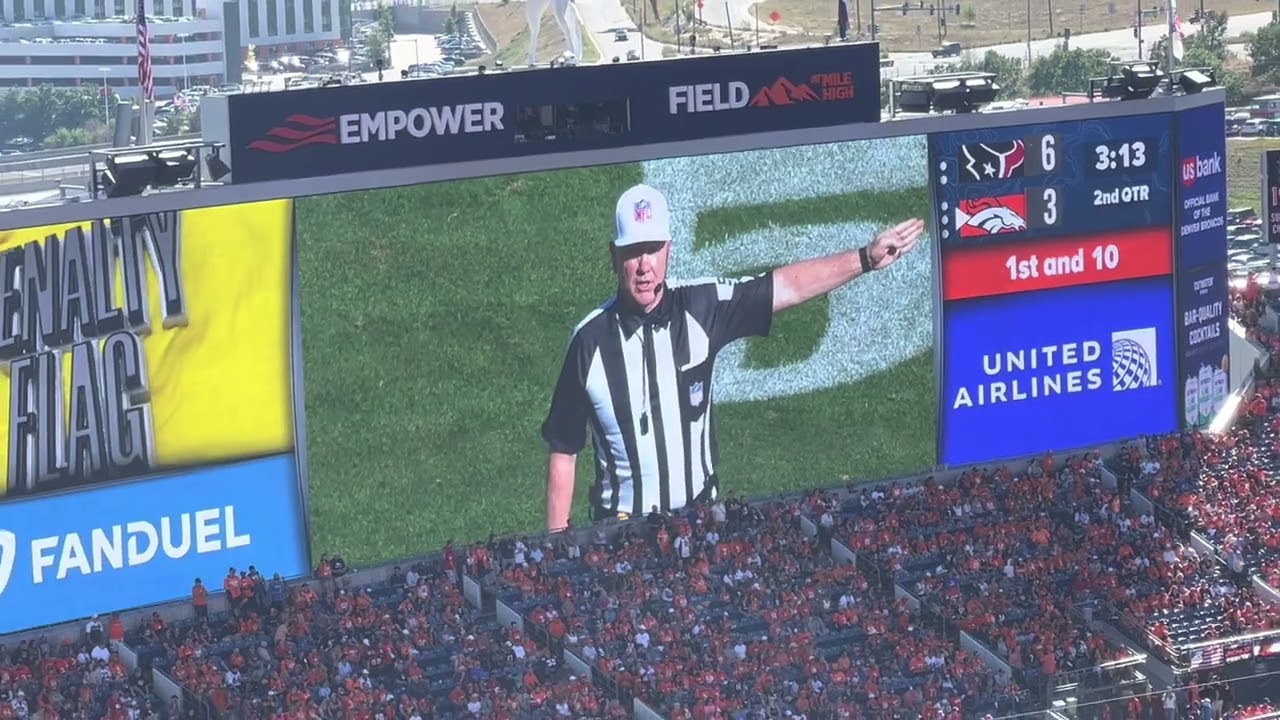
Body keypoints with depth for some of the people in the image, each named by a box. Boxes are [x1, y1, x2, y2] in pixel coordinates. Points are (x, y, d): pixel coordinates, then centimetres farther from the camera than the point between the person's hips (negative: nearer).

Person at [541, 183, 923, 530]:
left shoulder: (700, 309, -5)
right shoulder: (590, 340, -9)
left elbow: (787, 286, -3)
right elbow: (562, 451, -4)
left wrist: (866, 258, -11)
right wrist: (557, 542, -5)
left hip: (699, 516, 2)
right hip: (620, 529, -2)